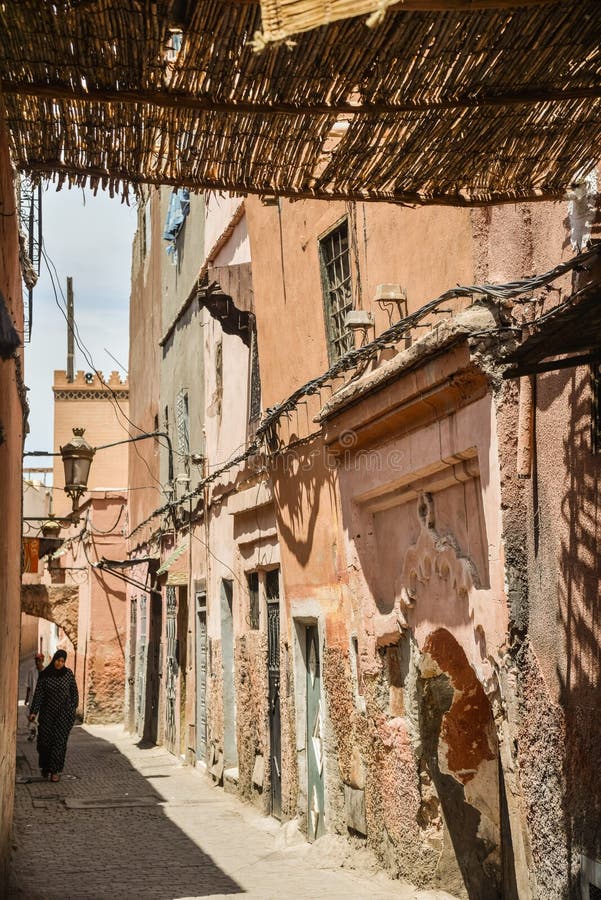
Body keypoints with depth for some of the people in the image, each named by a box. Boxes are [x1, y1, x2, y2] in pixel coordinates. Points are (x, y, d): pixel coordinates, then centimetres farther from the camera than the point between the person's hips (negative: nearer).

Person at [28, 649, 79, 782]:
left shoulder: (68, 674, -2)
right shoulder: (44, 675, -2)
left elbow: (74, 692, 7)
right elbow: (38, 694, -4)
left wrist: (73, 708, 8)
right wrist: (33, 711, -10)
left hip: (64, 712, -1)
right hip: (47, 712, 1)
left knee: (59, 740, -6)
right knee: (44, 740, -2)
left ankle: (55, 771, 0)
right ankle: (45, 766, 24)